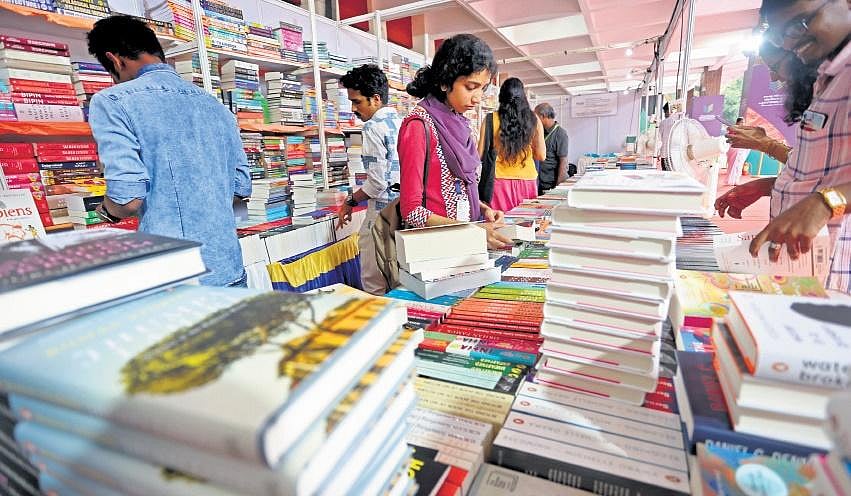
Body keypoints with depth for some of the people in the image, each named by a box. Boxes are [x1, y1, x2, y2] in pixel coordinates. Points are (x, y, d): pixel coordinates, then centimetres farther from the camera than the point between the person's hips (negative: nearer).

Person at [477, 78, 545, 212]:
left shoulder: (491, 119, -3)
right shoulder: (534, 120, 2)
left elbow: (480, 154, -2)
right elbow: (541, 155, 5)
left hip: (500, 181, -2)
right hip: (527, 181, 2)